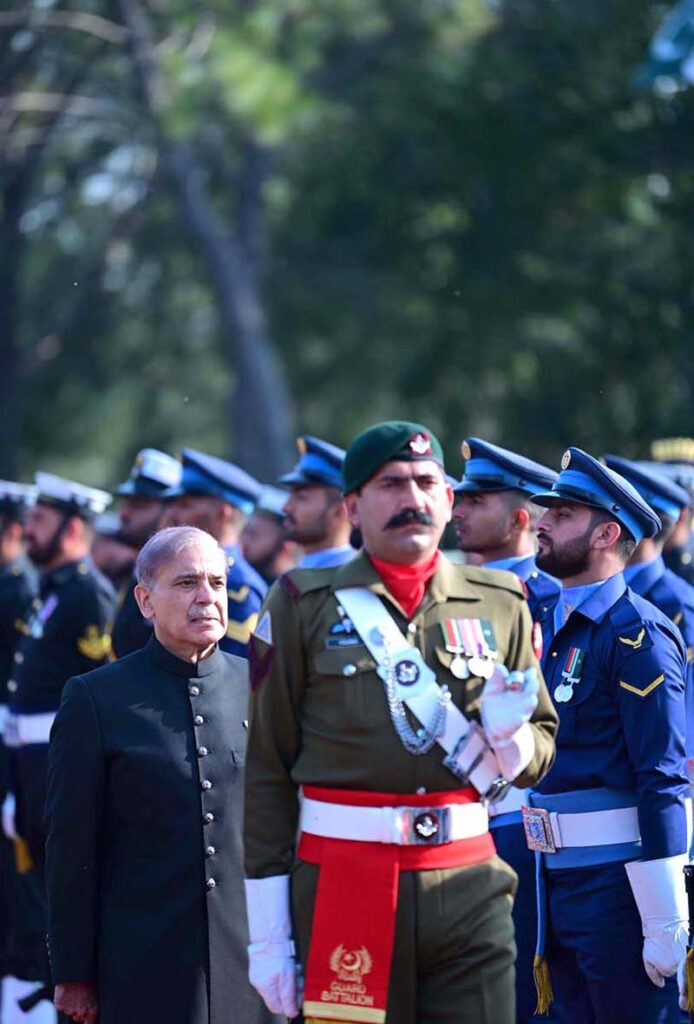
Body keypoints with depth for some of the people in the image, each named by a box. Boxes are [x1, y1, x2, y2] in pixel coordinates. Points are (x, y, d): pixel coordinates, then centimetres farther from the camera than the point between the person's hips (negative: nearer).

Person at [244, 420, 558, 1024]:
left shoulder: (500, 605, 11)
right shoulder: (304, 607, 2)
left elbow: (539, 755, 19)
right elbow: (265, 771, 0)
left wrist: (509, 736, -7)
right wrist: (268, 935, -5)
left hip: (471, 885, 2)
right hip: (342, 884, -2)